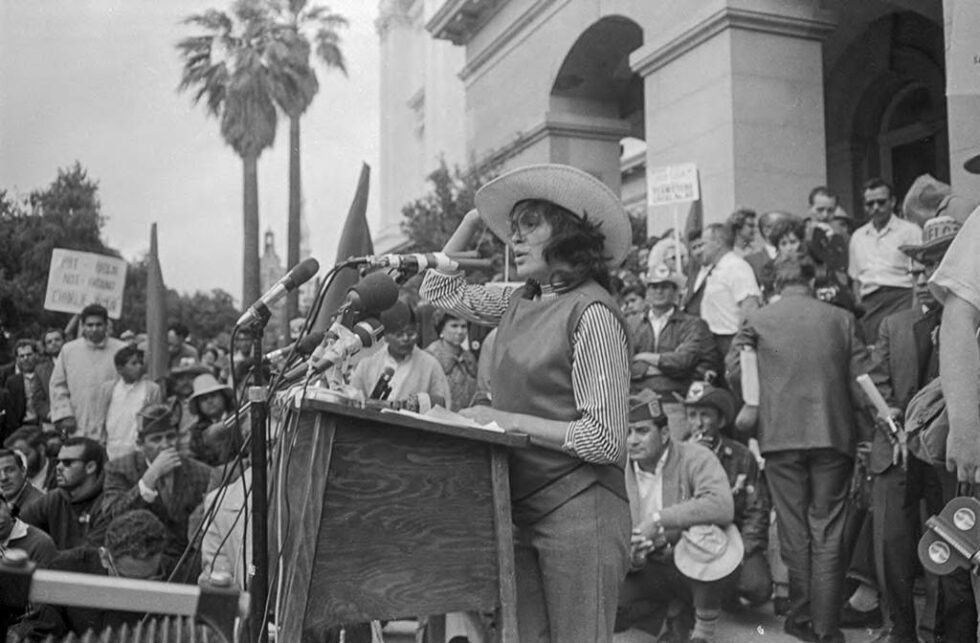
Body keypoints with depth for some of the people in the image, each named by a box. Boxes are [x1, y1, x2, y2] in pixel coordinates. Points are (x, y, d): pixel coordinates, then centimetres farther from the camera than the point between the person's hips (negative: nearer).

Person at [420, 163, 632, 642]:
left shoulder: (593, 313, -15)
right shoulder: (520, 301, 8)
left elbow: (605, 440, -18)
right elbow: (440, 291, 22)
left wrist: (509, 421, -15)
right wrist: (473, 219, 14)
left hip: (577, 510, -7)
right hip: (520, 507, 7)